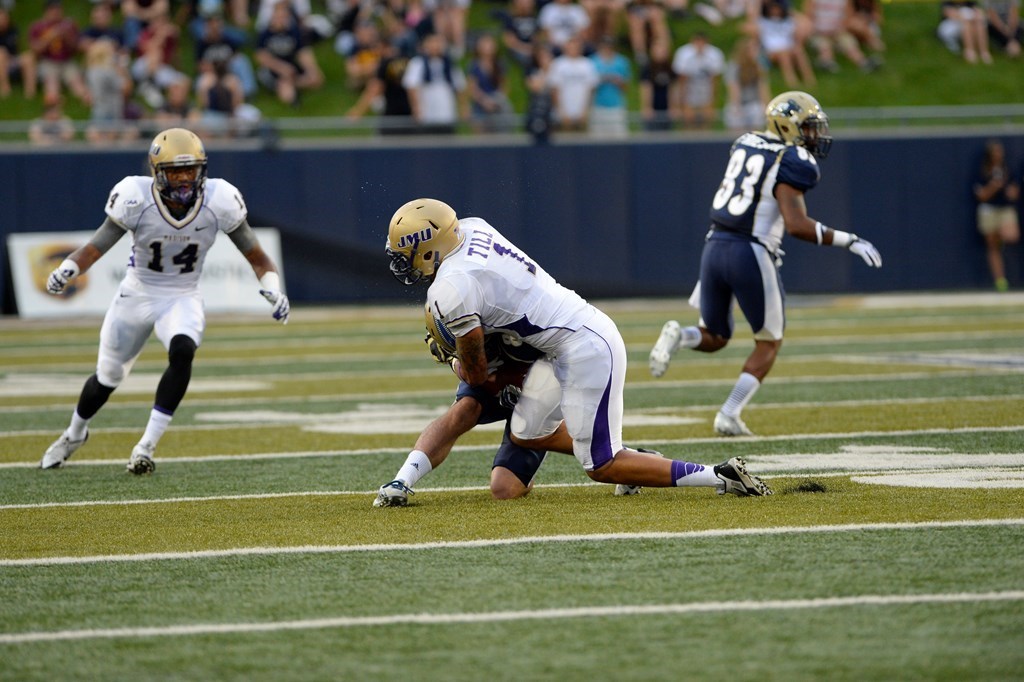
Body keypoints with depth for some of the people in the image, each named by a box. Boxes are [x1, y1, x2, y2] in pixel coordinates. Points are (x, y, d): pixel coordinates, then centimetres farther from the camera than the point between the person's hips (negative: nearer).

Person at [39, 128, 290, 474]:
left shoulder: (218, 201, -19)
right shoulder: (136, 199, -23)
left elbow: (254, 253, -9)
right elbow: (97, 246, -20)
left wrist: (274, 290, -23)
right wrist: (66, 270, -38)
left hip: (183, 299, 0)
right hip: (137, 295, 0)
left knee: (182, 351, -32)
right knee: (107, 378, 12)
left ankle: (147, 446, -21)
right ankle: (74, 433, 46)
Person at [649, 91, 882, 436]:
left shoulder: (745, 144, 12)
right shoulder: (791, 163, -10)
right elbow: (796, 225, -19)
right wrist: (848, 241, -14)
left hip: (715, 248, 6)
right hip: (750, 254, -6)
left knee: (713, 339, 21)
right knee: (768, 343, 15)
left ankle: (678, 336, -12)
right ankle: (729, 416, 5)